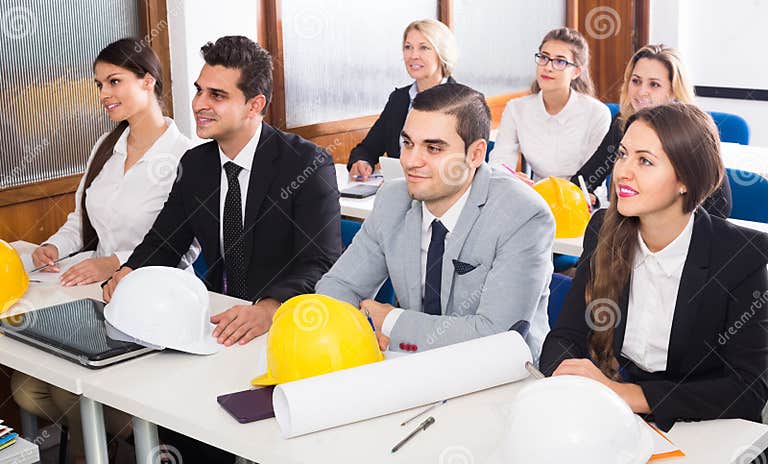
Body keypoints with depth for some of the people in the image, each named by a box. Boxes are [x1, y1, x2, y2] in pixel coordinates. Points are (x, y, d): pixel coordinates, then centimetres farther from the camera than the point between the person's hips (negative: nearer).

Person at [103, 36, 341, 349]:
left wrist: (268, 309, -40)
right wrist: (129, 274, -10)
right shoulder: (194, 164, 7)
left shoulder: (309, 164, -12)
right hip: (217, 317, 6)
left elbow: (321, 265, -22)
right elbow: (163, 241, 14)